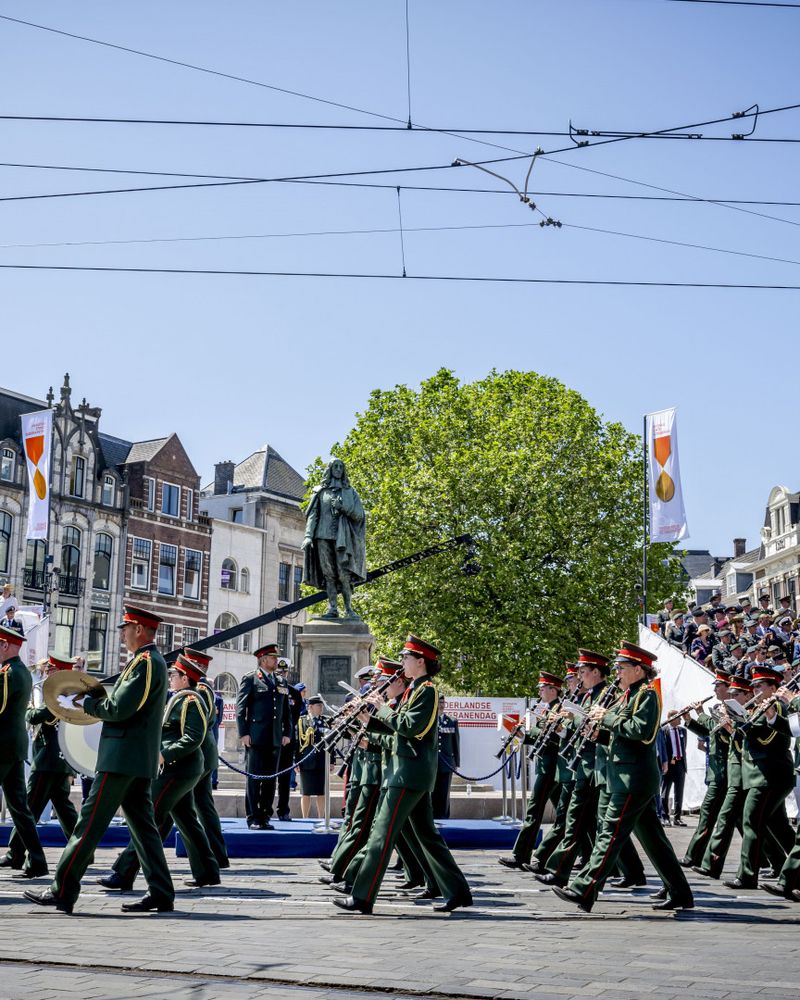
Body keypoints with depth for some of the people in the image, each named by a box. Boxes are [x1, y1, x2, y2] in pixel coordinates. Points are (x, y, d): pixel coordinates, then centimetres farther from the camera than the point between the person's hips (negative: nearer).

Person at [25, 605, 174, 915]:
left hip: (122, 758, -10)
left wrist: (87, 702, -5)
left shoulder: (144, 662, -14)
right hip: (140, 760, 10)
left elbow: (118, 709, -21)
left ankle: (62, 892, -2)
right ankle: (160, 894, 9)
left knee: (90, 822, -6)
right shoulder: (154, 661, 18)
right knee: (142, 824, 9)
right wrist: (95, 699, 9)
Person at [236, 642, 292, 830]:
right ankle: (253, 818, 4)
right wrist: (244, 733, -10)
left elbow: (286, 711, 19)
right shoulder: (250, 679, 0)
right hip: (256, 737, -5)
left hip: (275, 739, 5)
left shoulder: (282, 682, 16)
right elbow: (240, 708, -3)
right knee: (254, 779, -1)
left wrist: (287, 733, 9)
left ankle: (265, 817, 12)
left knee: (270, 779, 6)